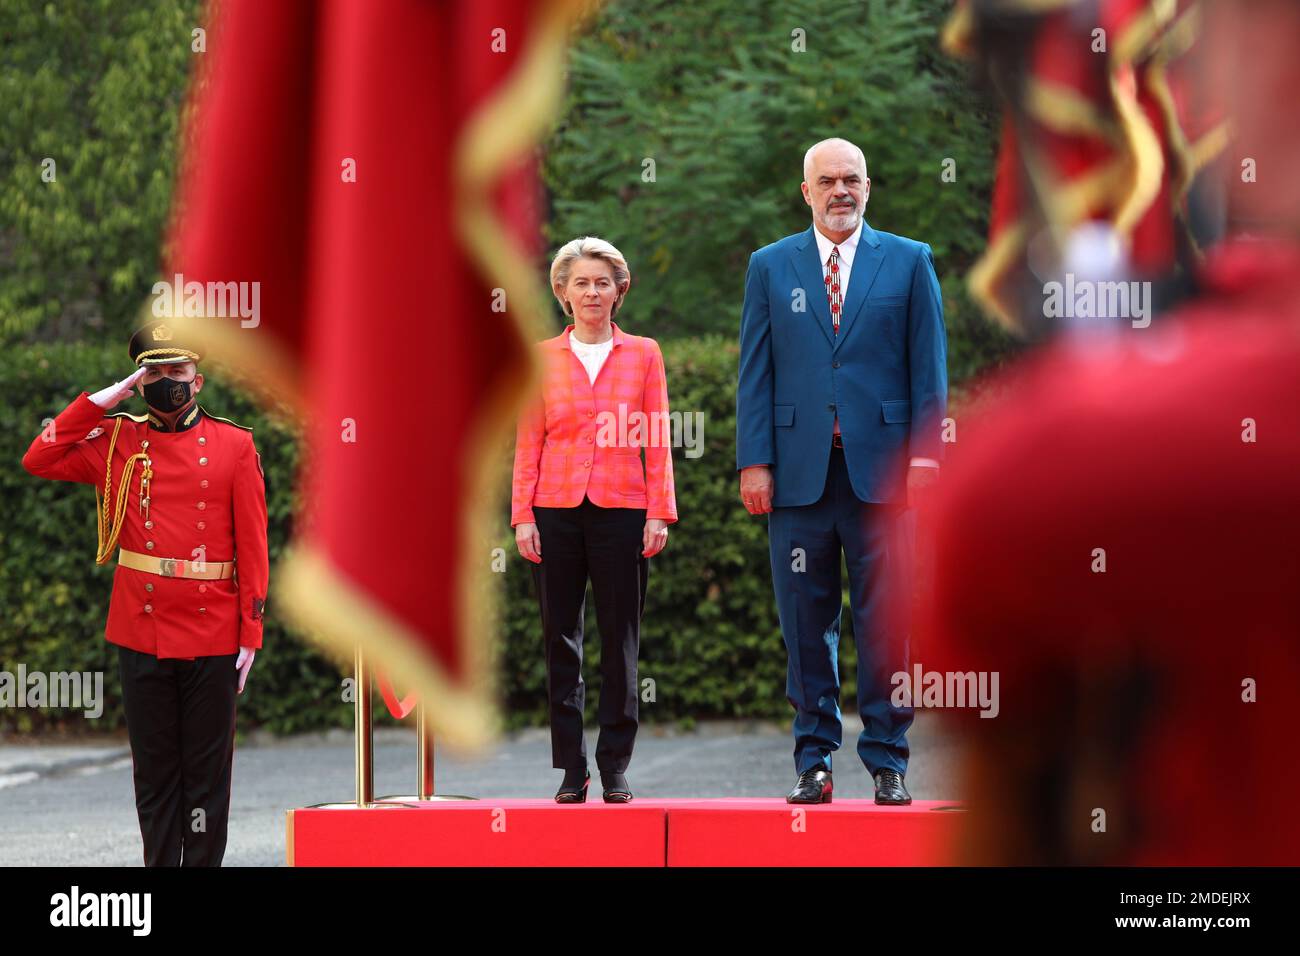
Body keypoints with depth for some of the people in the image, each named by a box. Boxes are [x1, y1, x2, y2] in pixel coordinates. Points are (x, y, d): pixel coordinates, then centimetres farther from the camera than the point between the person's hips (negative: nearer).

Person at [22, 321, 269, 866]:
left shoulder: (234, 446, 2)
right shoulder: (118, 443, 6)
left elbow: (253, 547, 1)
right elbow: (39, 461, -4)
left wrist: (250, 635, -4)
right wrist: (103, 399, -5)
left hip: (213, 635, -1)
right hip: (141, 632, 1)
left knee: (207, 772, 4)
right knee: (154, 770, 7)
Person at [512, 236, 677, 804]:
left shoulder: (643, 354, 7)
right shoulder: (542, 357, 7)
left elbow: (656, 439, 5)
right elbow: (528, 442, 6)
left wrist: (660, 512, -3)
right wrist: (522, 515, -1)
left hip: (621, 511, 0)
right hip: (556, 512, 1)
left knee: (620, 643, 1)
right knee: (560, 640, 2)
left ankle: (615, 768, 7)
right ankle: (571, 769, 7)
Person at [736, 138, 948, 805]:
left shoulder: (908, 262, 9)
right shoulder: (770, 267, 12)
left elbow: (929, 366, 6)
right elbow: (755, 371, 8)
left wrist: (925, 454, -2)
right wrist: (753, 461, 0)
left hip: (880, 467, -1)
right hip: (798, 471, 1)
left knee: (885, 624, -1)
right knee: (806, 624, 3)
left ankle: (887, 763, 6)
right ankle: (813, 761, 10)